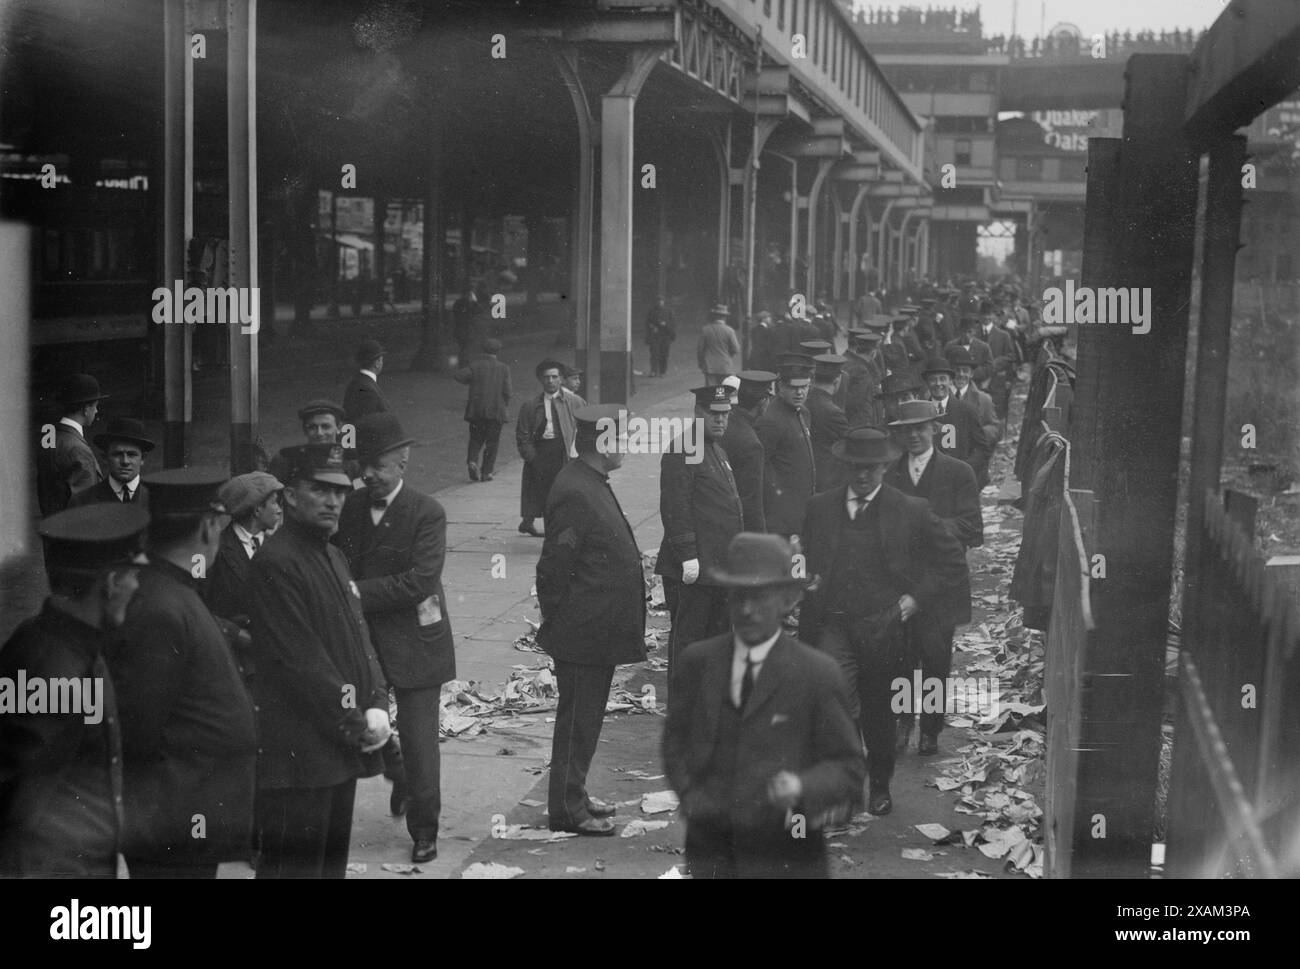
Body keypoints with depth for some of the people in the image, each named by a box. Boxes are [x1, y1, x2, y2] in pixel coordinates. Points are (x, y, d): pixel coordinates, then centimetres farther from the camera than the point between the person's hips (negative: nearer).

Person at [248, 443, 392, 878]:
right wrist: (356, 724, -14)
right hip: (298, 751, -9)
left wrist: (377, 707, 0)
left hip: (343, 746, 9)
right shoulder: (275, 562, -14)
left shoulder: (334, 556, 16)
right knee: (296, 863, -4)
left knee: (332, 860, 15)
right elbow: (300, 659, -18)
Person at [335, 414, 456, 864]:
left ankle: (424, 831, 17)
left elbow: (419, 581, -19)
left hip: (412, 644, -3)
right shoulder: (349, 509, 6)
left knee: (419, 740, 3)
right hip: (357, 641, 4)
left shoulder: (426, 513, -9)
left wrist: (358, 593, -20)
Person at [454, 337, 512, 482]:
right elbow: (507, 391, -8)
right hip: (496, 411, -1)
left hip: (476, 411, 1)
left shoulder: (474, 366, -2)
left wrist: (472, 381, 1)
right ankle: (486, 472, 5)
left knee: (476, 439, 12)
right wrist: (511, 393, 15)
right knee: (492, 442, 8)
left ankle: (472, 461, -12)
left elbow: (459, 376, -17)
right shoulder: (503, 368, -3)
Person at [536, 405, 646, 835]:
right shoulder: (575, 493, -22)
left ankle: (573, 794, 31)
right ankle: (567, 810, 12)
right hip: (583, 635, -10)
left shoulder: (591, 484, 11)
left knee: (585, 717, 19)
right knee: (577, 720, 1)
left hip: (597, 633, 10)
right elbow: (553, 570, -21)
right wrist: (557, 625, -15)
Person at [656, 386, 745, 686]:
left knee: (716, 634, 15)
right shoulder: (682, 451, -14)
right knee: (687, 637, -1)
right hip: (694, 570, -10)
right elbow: (675, 510, -19)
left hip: (720, 567, 10)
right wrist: (688, 557, -22)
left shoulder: (718, 450, 17)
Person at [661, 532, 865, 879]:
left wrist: (802, 786, -20)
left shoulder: (817, 674, -5)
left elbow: (849, 768, -2)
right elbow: (674, 737, 16)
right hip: (710, 853, 3)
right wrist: (689, 795, 0)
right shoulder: (697, 660, 5)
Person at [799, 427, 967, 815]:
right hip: (831, 623, 1)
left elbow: (953, 560, 6)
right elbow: (805, 560, 22)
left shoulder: (911, 512, 1)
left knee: (878, 710, 12)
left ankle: (880, 785, 33)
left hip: (882, 626, -1)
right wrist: (809, 582, 2)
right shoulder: (820, 507, 9)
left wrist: (918, 597, -1)